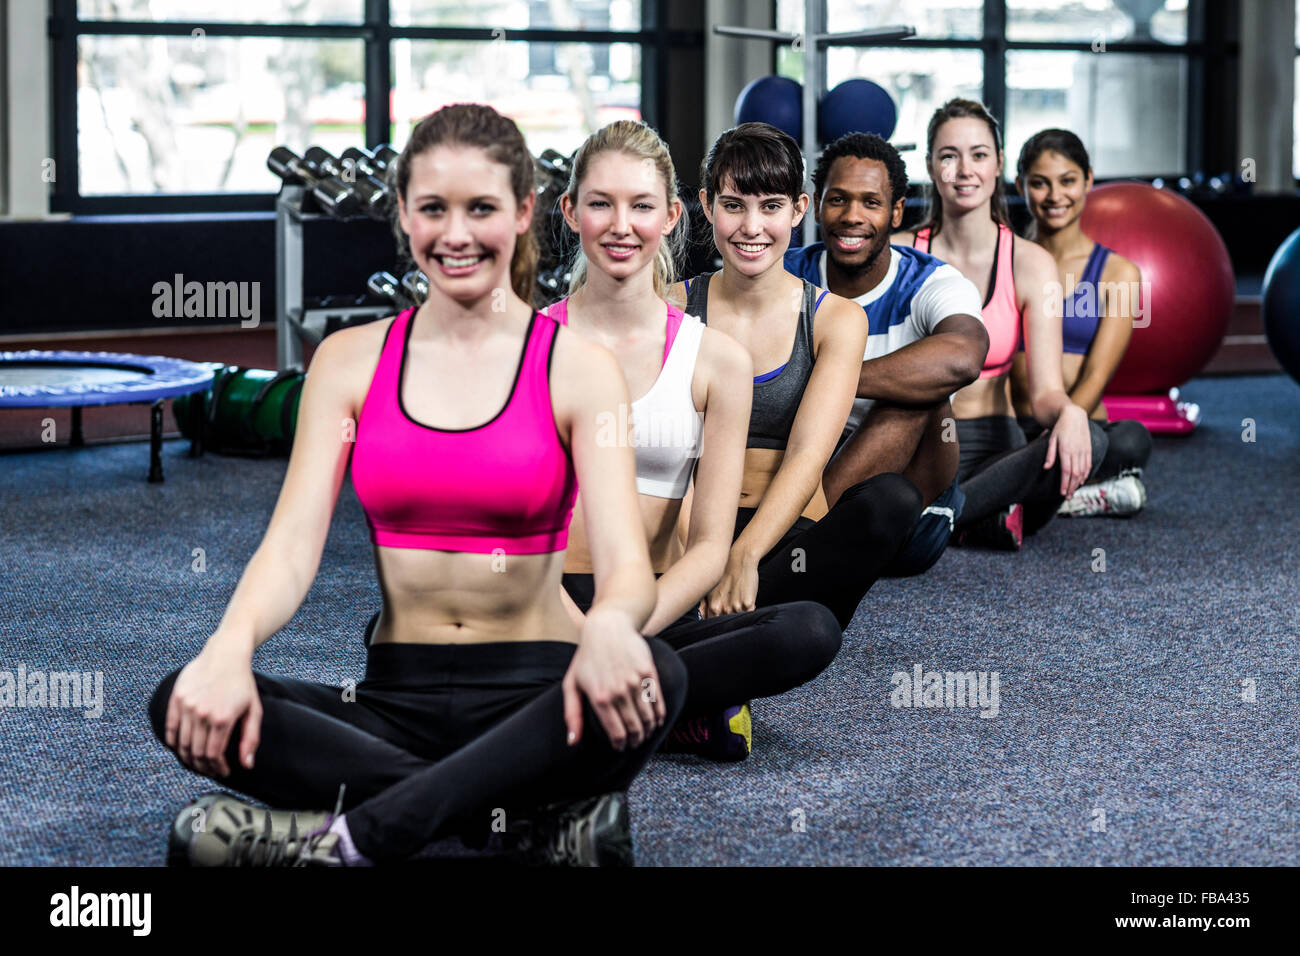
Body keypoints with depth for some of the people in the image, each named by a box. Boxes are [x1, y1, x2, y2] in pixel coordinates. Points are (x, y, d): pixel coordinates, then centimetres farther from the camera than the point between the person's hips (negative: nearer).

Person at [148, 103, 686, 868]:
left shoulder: (578, 368, 0)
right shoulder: (350, 361, 7)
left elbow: (626, 560, -12)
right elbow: (293, 544, -2)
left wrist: (608, 628, -38)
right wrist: (230, 649, -24)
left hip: (535, 695, -2)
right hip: (398, 697, 3)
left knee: (652, 677, -36)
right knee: (187, 707, -24)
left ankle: (351, 838, -29)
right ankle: (546, 811, -25)